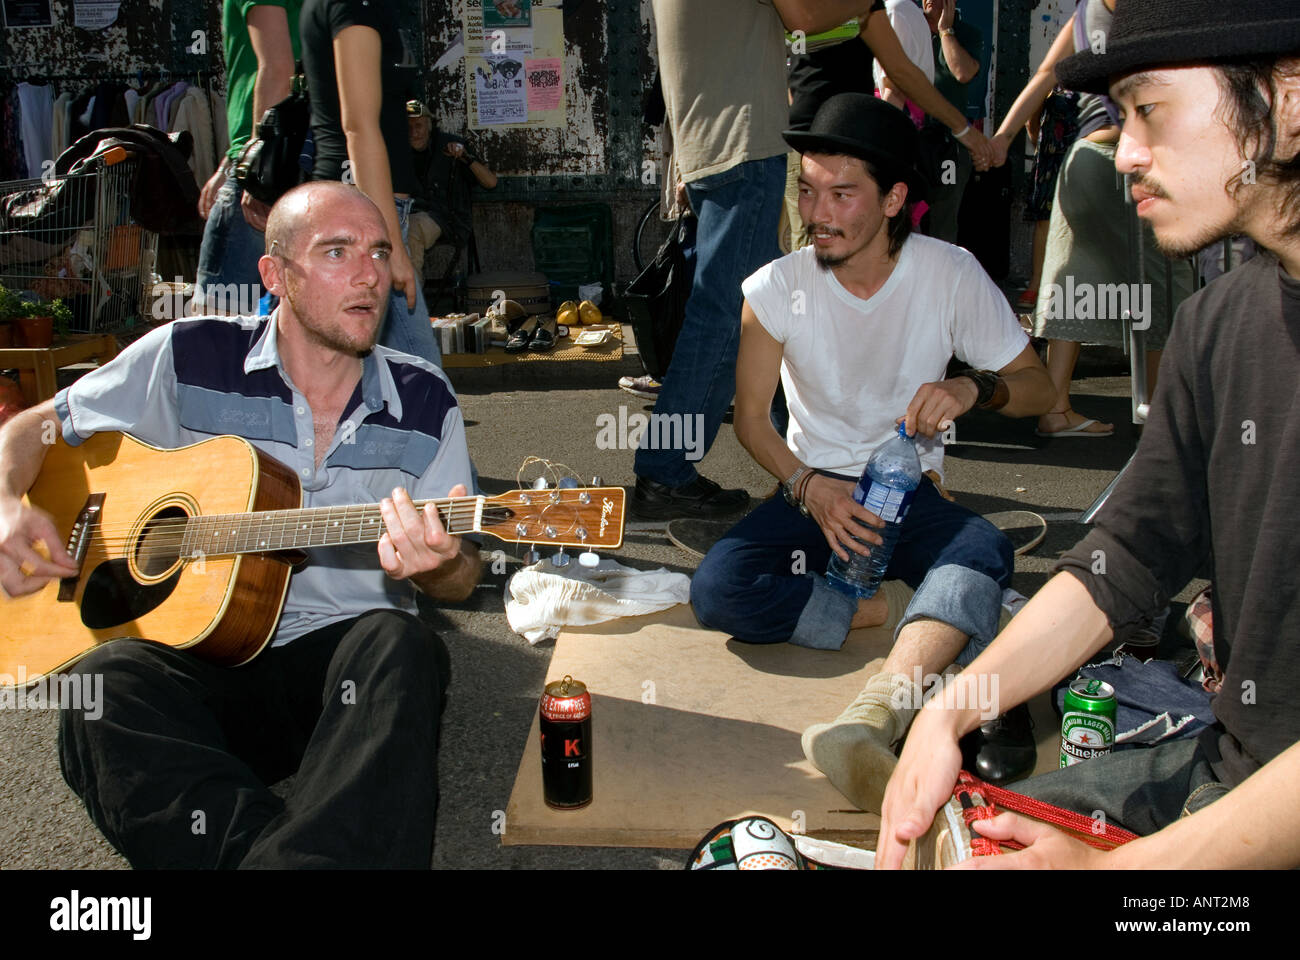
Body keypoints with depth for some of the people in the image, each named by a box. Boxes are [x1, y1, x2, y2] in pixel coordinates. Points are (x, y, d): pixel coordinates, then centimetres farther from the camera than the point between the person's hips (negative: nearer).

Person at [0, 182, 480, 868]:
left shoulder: (424, 402, 5)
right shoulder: (189, 358, 2)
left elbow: (461, 580, 7)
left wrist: (436, 566, -19)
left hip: (346, 653, 1)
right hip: (196, 651, 0)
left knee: (399, 646, -34)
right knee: (103, 690, -32)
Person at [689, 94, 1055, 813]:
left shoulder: (951, 276, -8)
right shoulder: (776, 288, -9)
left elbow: (1038, 387, -1)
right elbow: (751, 419, 1)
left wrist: (974, 389, -24)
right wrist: (809, 486, -18)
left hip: (912, 493, 0)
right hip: (812, 488, 1)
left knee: (985, 551, -36)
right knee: (717, 589, -29)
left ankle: (875, 716, -57)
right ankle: (925, 621, -21)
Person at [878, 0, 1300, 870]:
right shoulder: (1219, 323, 5)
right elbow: (1127, 559, 7)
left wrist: (1129, 864, -21)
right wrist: (949, 712, -2)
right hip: (1227, 764, 6)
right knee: (929, 840, 6)